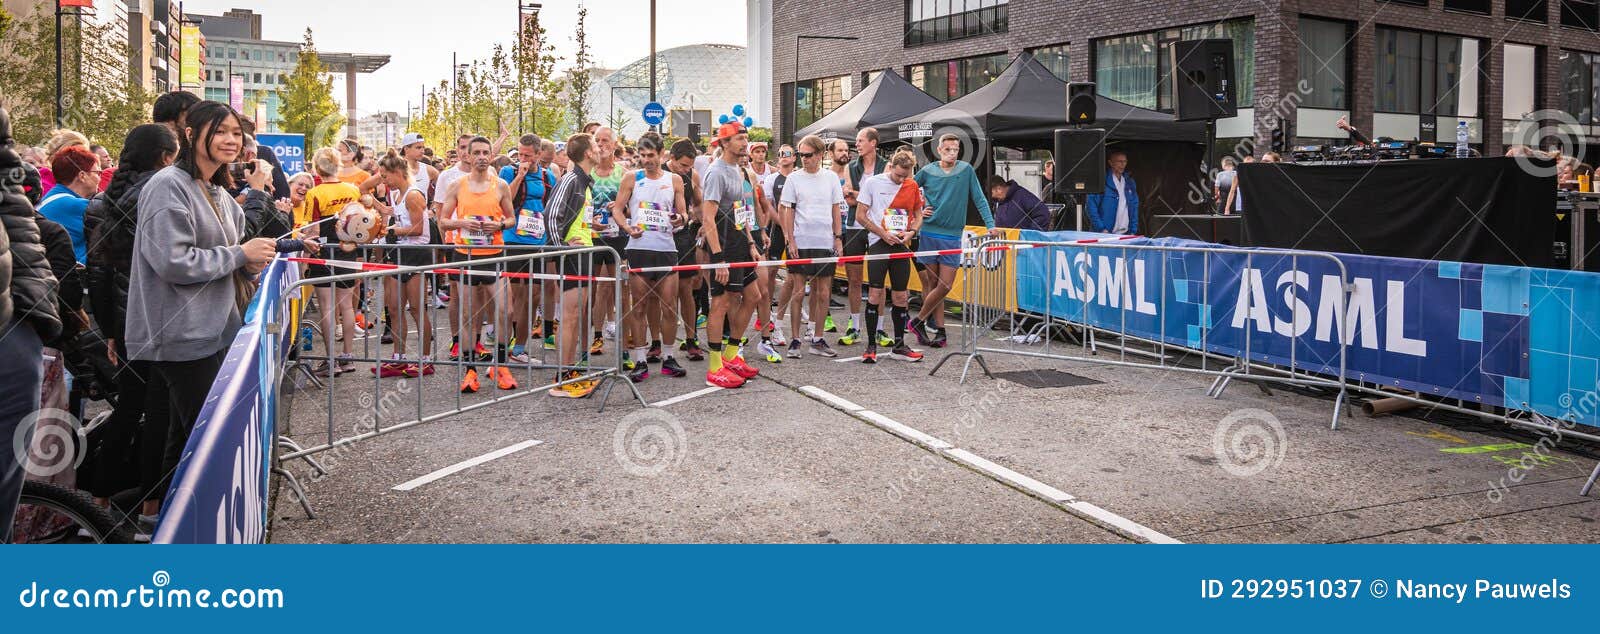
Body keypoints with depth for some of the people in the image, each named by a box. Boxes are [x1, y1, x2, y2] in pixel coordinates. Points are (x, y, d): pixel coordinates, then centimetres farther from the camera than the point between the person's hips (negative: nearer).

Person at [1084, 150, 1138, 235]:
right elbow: (1091, 206, -9)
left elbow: (1134, 208, 17)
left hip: (1125, 234, 5)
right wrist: (1101, 229, -15)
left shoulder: (1129, 183, 13)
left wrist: (1133, 231, 8)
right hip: (1105, 234, -5)